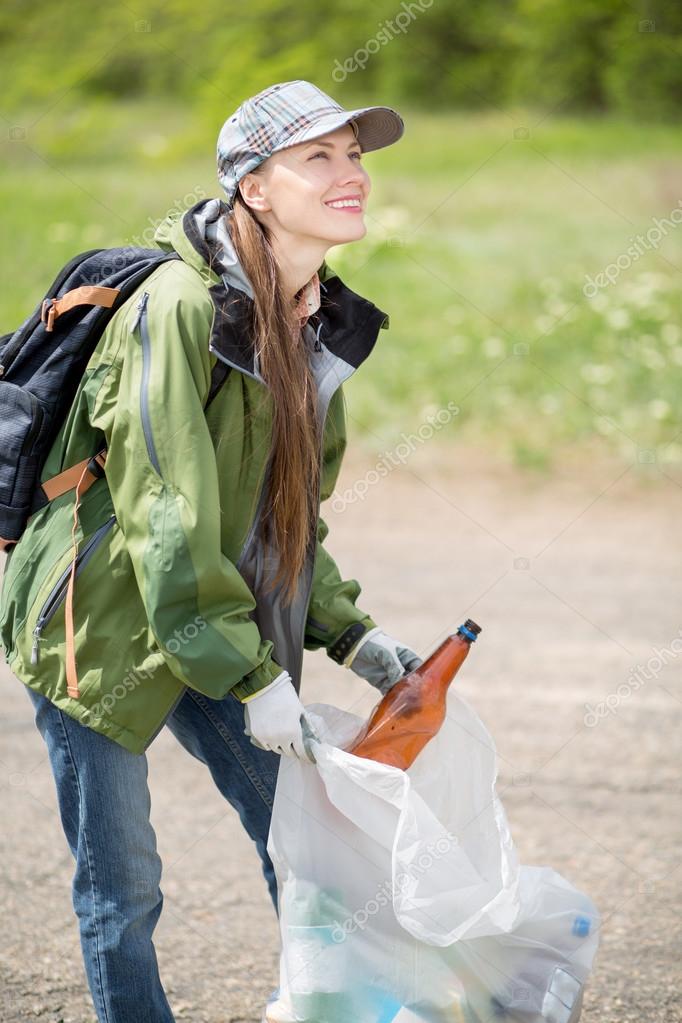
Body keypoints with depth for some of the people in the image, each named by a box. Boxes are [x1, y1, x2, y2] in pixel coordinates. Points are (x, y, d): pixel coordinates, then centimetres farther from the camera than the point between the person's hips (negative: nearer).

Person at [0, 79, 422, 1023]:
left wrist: (349, 635, 4)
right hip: (100, 624, -7)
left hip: (223, 626, 7)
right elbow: (165, 512, -25)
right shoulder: (179, 307, -22)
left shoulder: (319, 327, 5)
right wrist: (252, 676, -24)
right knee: (122, 889, 1)